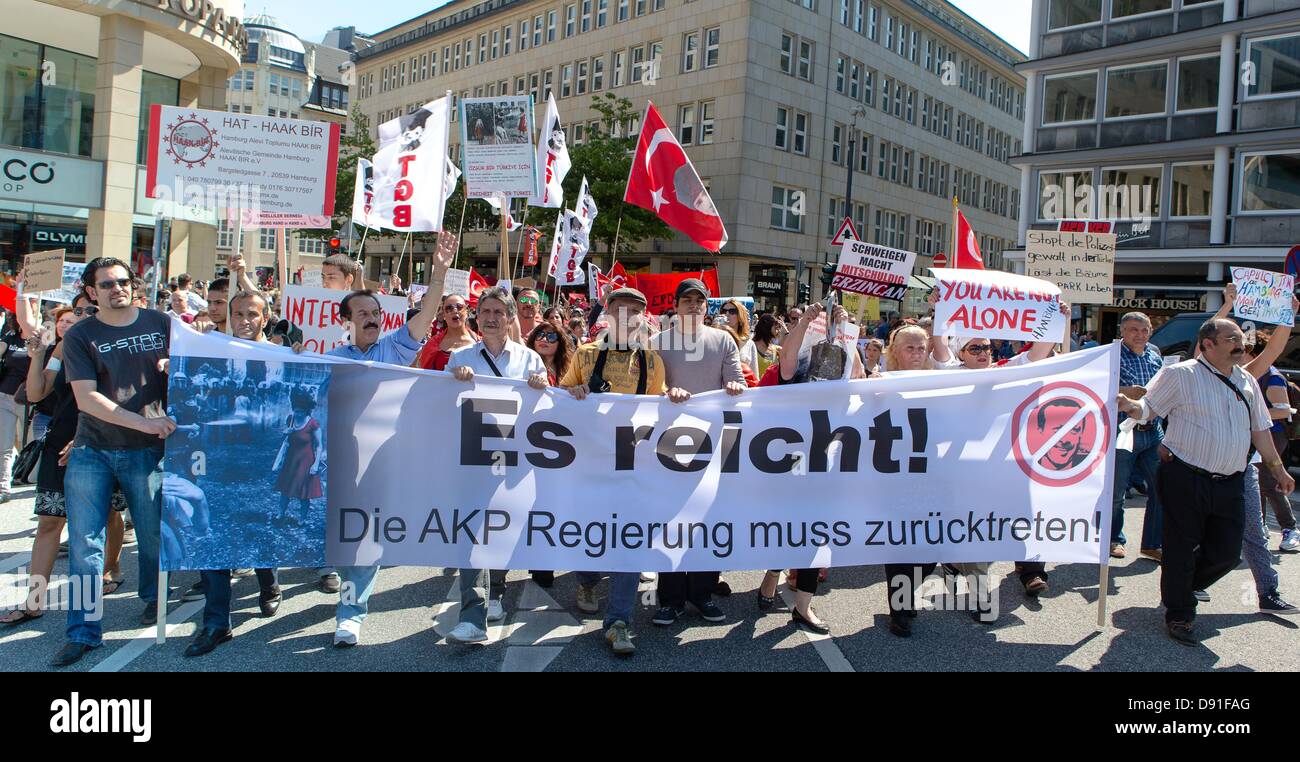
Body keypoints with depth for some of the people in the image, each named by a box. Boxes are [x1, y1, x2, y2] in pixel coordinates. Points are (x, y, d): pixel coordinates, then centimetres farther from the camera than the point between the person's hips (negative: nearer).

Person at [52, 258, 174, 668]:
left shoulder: (161, 324, 3)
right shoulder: (79, 336, 1)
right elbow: (86, 397, -8)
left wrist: (173, 367, -12)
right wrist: (143, 422, -20)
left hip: (146, 451, 0)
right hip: (91, 450, 0)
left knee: (153, 534, 8)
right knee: (84, 542, 0)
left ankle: (153, 599, 35)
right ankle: (83, 632, 10)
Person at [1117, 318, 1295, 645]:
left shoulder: (1247, 382, 14)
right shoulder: (1180, 374, -4)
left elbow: (1259, 429, 22)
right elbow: (1149, 409, -5)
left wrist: (1277, 468, 26)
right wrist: (1129, 406, -27)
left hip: (1229, 484, 6)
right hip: (1185, 479, -5)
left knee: (1227, 552, 6)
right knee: (1181, 549, 3)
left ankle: (1185, 586, 34)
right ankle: (1179, 615, 20)